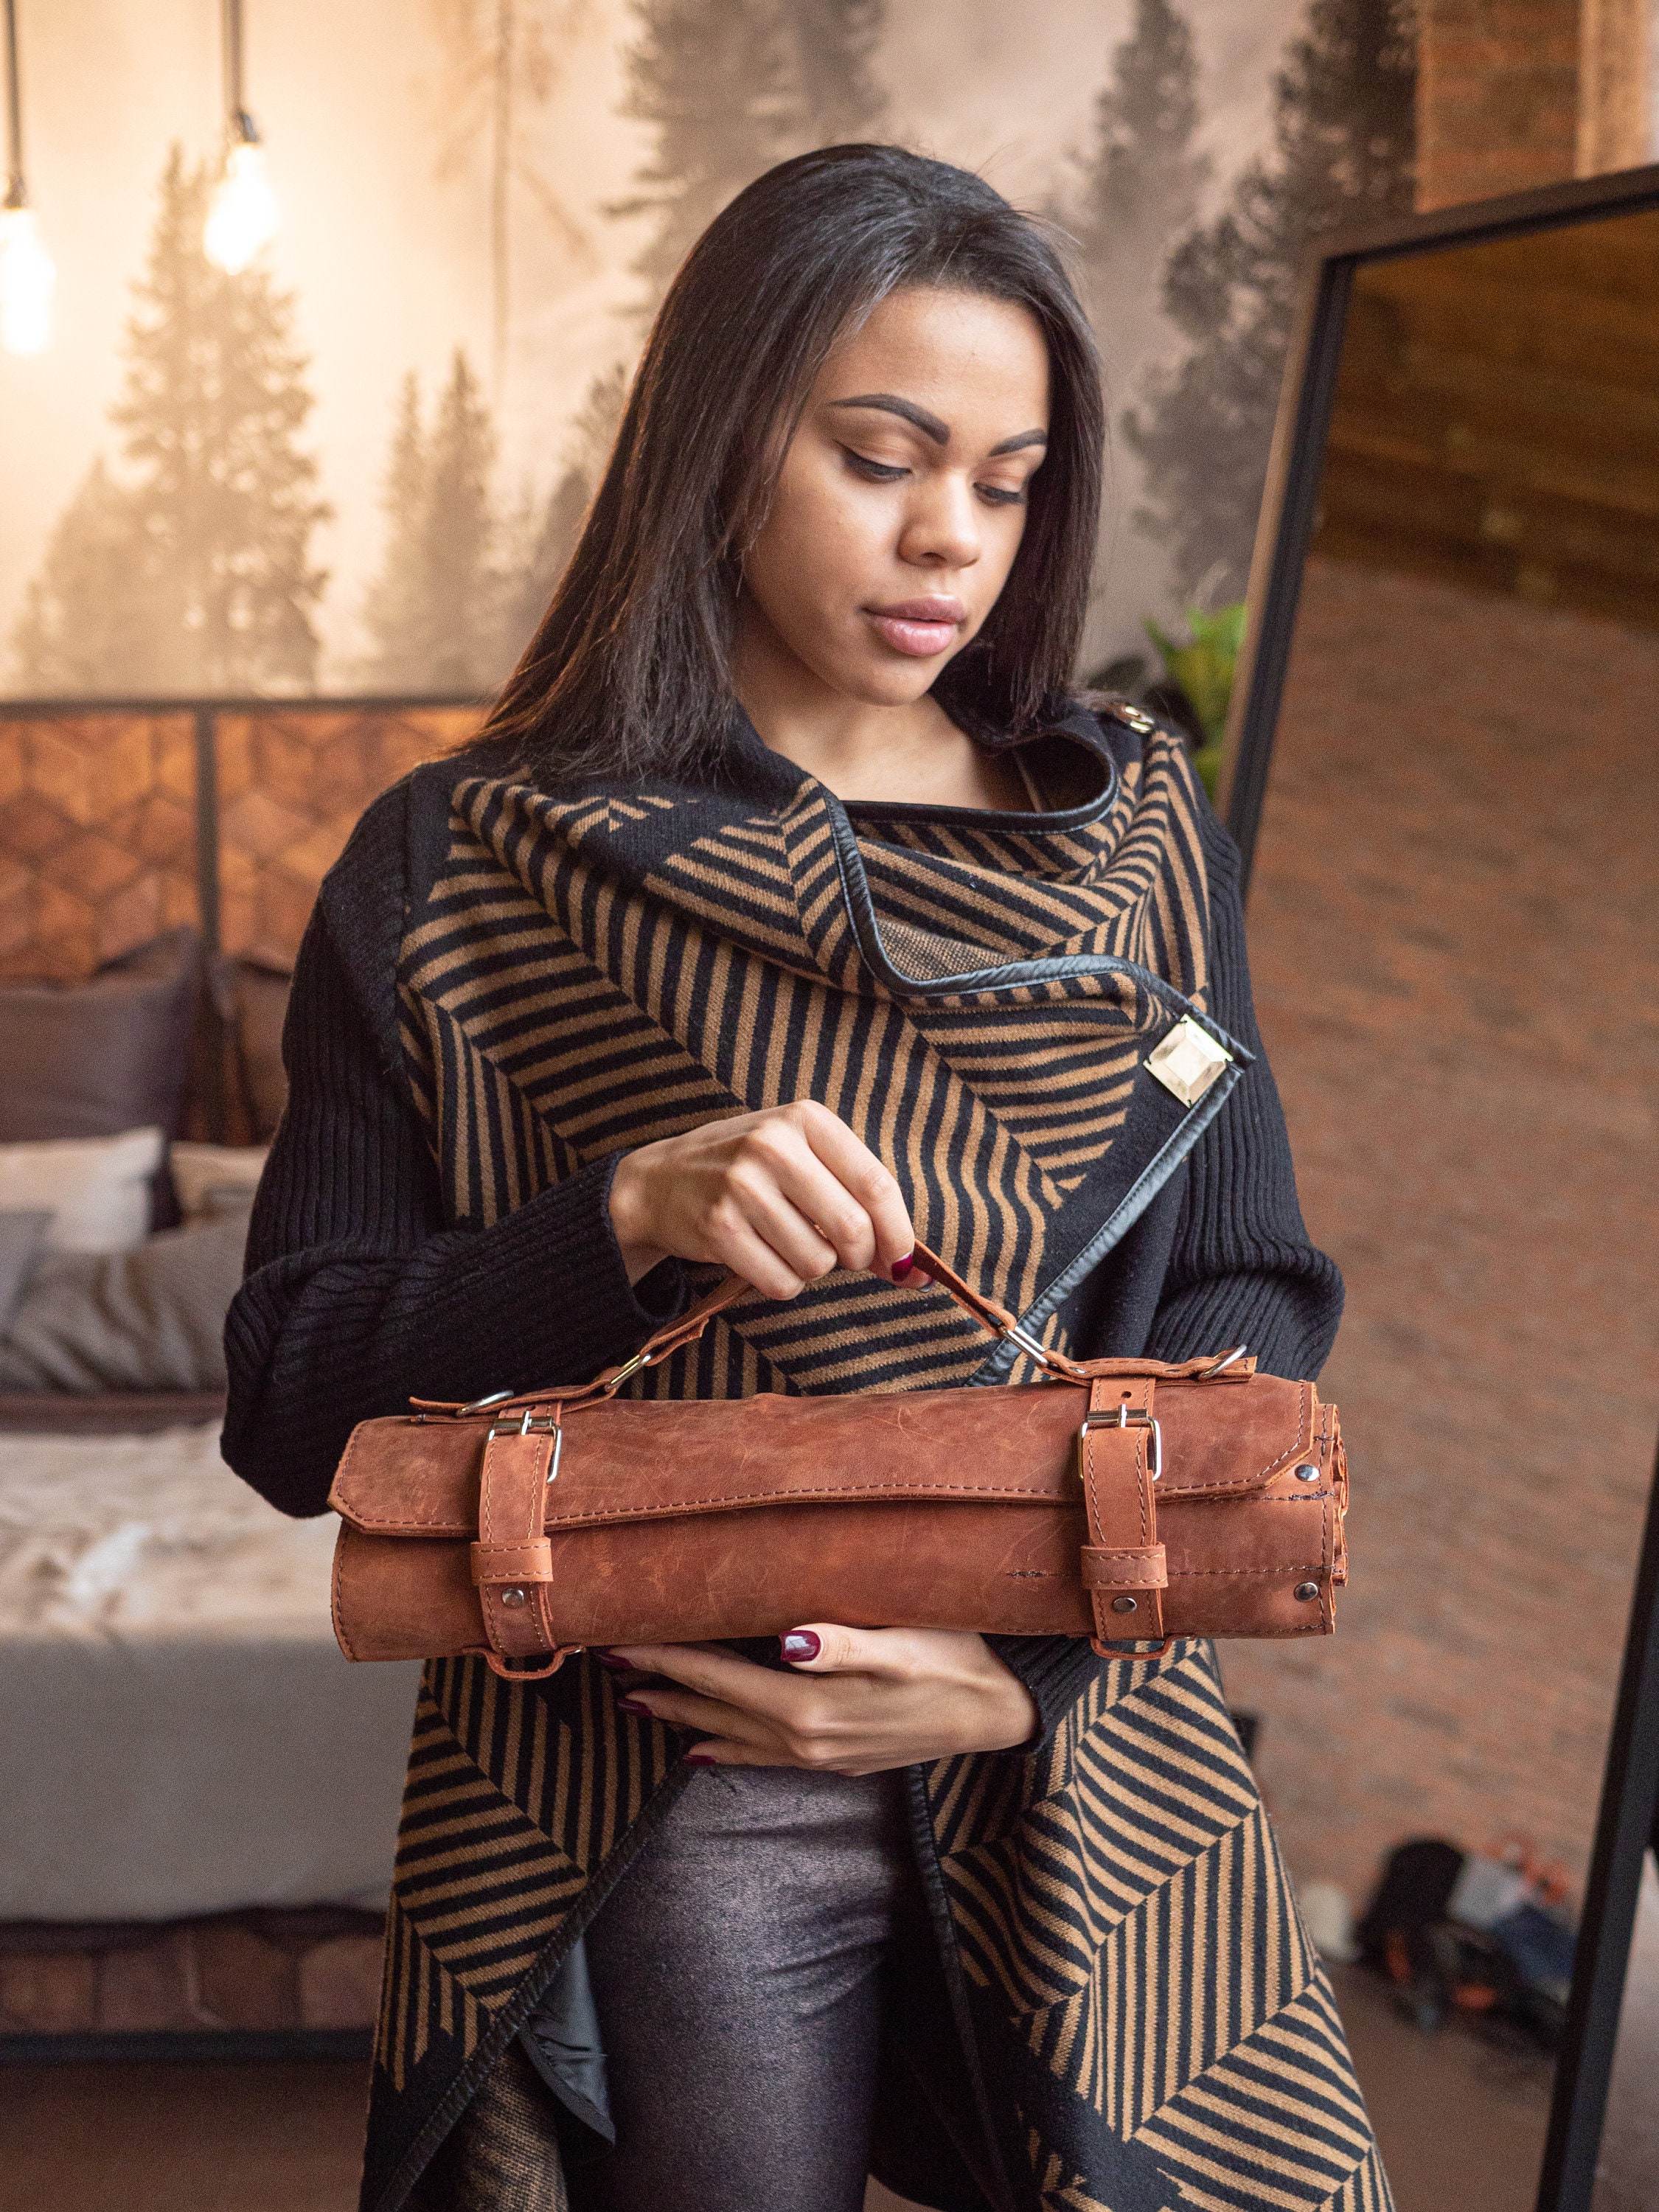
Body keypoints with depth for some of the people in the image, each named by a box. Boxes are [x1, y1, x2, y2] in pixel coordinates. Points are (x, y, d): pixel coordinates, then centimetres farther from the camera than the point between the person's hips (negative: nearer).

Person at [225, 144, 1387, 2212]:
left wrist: (1031, 1654, -13)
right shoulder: (451, 876, -3)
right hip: (644, 1836, -2)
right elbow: (290, 1399, -4)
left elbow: (1252, 1304, 3)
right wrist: (625, 1221, -21)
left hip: (1080, 1790, 3)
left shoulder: (1133, 834, 5)